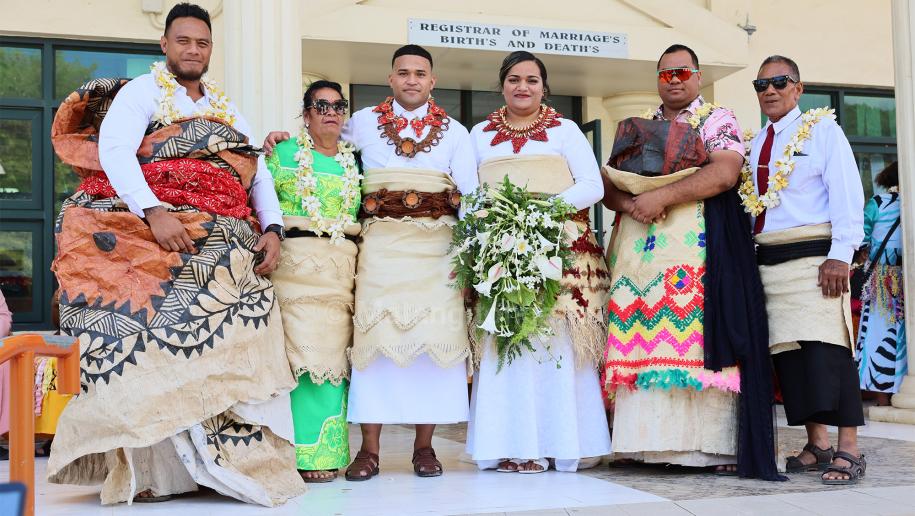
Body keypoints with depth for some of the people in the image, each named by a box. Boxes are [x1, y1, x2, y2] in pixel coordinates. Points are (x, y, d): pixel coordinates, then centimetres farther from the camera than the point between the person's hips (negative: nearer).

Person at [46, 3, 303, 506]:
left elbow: (259, 174, 18)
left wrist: (273, 228, 1)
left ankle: (224, 462, 0)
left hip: (226, 249, 5)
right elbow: (112, 150, -10)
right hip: (154, 234, -5)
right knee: (153, 339, -15)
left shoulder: (227, 109, 24)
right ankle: (145, 468, -12)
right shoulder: (141, 92, 7)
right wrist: (153, 211, -23)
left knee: (228, 351, -4)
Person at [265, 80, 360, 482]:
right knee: (303, 348, -11)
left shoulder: (352, 160, 19)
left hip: (342, 264, 4)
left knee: (334, 351, 0)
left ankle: (330, 451, 6)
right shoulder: (285, 152, 9)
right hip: (296, 259, -3)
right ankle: (307, 453, -7)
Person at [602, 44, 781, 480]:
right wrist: (630, 204, -9)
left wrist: (661, 196, -16)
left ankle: (715, 443, -6)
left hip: (697, 243, -4)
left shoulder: (717, 120, 7)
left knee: (697, 334, -10)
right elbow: (607, 184, 14)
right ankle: (650, 441, 1)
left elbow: (725, 173, -10)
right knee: (640, 336, -2)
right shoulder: (635, 128, 21)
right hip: (639, 245, 5)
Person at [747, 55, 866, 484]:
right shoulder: (754, 144, 18)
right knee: (787, 353, 4)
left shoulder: (822, 130, 3)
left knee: (825, 348, -12)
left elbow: (847, 195, -6)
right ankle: (816, 445, 13)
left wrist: (840, 255, -15)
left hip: (812, 256, -6)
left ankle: (848, 451, -6)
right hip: (768, 261, 6)